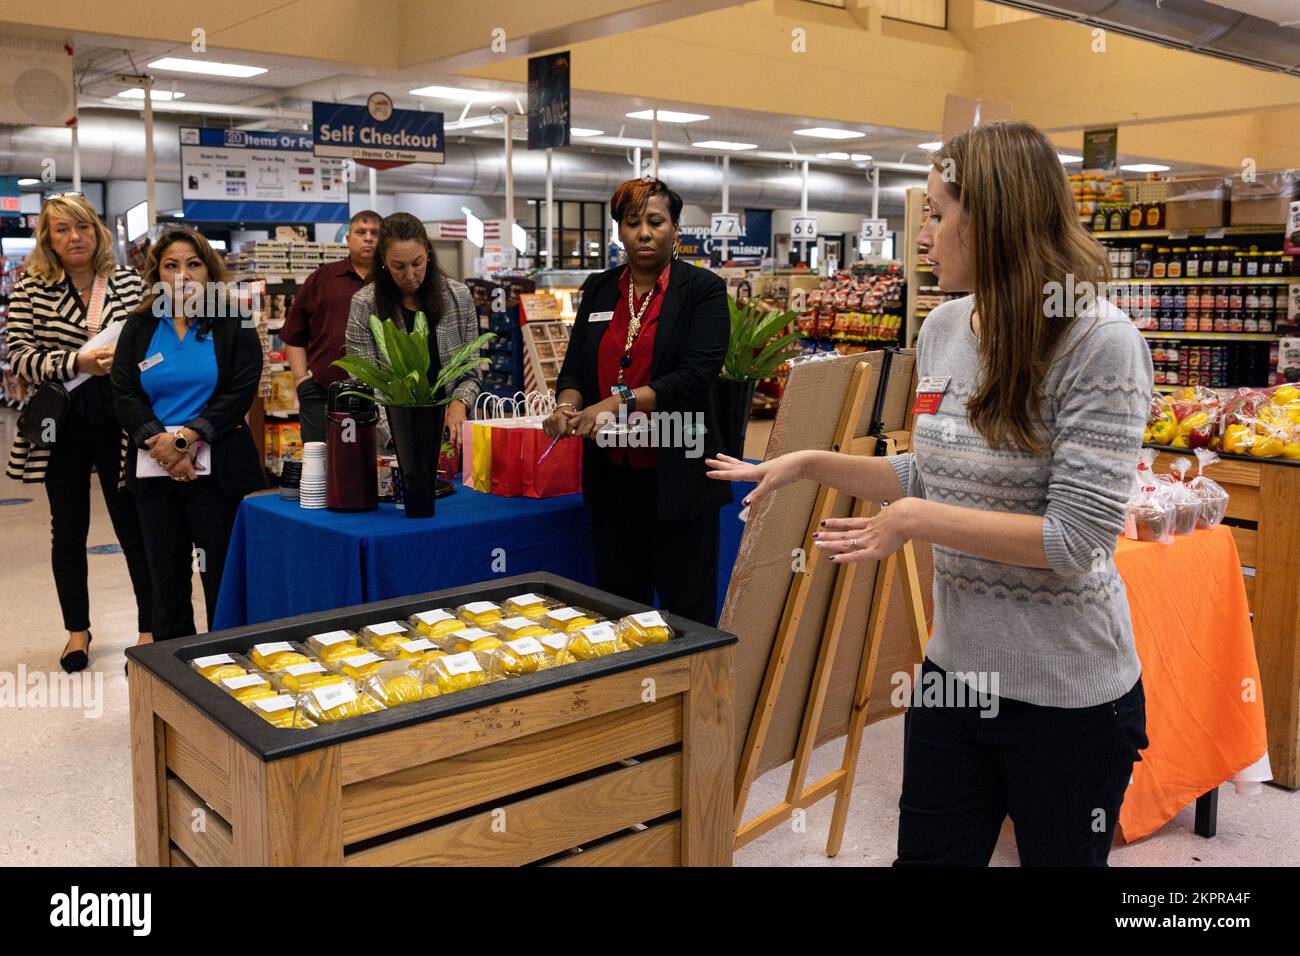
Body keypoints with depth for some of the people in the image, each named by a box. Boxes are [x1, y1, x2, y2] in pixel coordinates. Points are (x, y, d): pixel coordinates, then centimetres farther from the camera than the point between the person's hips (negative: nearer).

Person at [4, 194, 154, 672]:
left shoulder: (128, 282, 2)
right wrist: (78, 363, -19)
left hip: (118, 424, 0)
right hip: (61, 429, 1)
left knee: (134, 527, 4)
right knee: (68, 530, 13)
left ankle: (150, 628, 18)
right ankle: (77, 630, 29)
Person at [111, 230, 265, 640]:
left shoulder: (233, 326, 2)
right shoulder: (140, 327, 10)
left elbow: (240, 392, -8)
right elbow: (124, 393, 2)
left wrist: (185, 438, -17)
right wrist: (161, 444, -13)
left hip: (217, 468, -3)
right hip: (155, 469, 3)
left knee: (222, 575, 0)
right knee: (167, 576, 11)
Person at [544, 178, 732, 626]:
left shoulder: (702, 289, -3)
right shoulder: (599, 290, 12)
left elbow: (696, 374, -14)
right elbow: (575, 367, 10)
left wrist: (619, 403, -23)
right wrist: (568, 404, -12)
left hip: (676, 474, -4)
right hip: (611, 473, 5)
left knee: (687, 611, 4)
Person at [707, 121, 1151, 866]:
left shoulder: (1100, 343, -18)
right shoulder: (944, 330, 2)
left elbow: (1075, 539, -22)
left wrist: (917, 520, -19)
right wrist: (810, 464, 7)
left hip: (1067, 694, -6)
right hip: (954, 667, 6)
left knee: (1059, 857, 16)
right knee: (927, 854, 16)